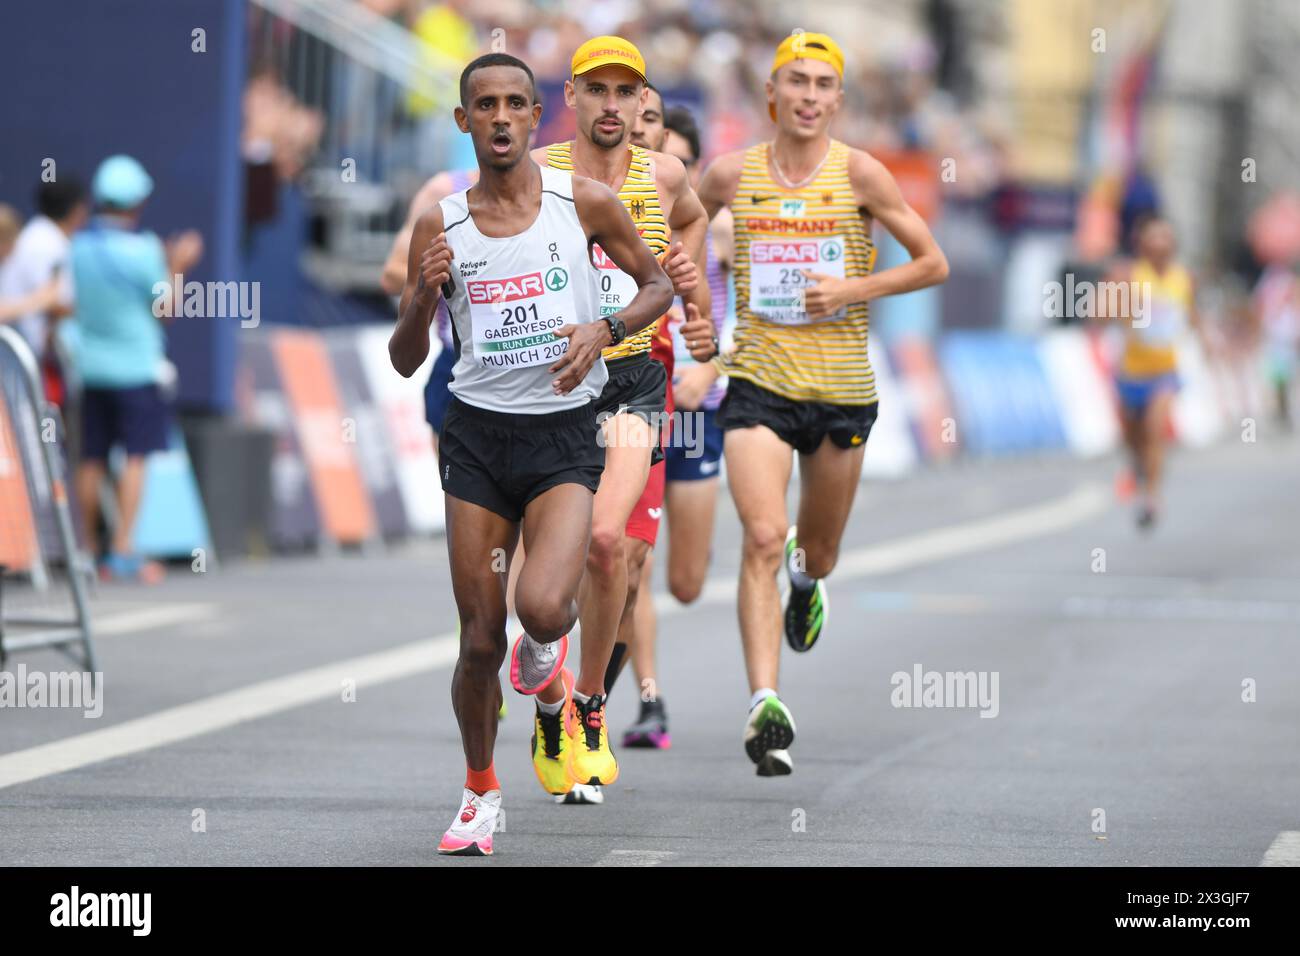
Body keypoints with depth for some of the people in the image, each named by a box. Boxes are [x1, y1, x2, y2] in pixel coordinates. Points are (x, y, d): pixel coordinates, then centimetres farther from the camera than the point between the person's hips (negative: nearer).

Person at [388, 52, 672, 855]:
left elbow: (660, 285, 11)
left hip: (565, 435, -2)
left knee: (542, 609, -23)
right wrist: (423, 297, -14)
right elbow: (405, 362, 6)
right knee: (480, 640, 2)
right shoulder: (440, 225, 2)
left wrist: (604, 329, -9)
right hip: (478, 433, 2)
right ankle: (481, 793, 25)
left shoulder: (585, 203, -2)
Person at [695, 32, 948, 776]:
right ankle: (766, 704, -23)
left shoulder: (859, 174, -4)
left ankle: (807, 580, 55)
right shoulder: (731, 174, 1)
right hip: (758, 382, -1)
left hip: (843, 387, 1)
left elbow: (933, 264, 0)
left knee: (818, 552, 16)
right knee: (762, 540, -18)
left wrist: (856, 289, -12)